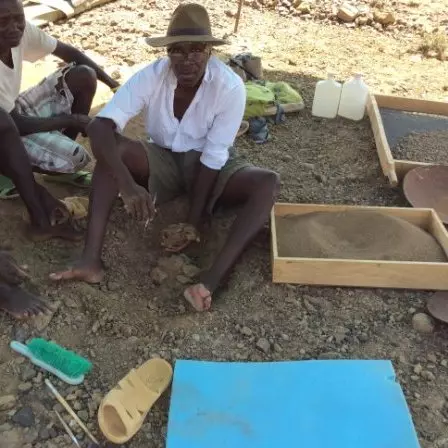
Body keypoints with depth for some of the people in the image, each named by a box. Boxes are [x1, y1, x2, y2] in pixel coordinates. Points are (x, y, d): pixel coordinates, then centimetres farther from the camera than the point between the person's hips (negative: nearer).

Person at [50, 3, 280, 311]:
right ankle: (91, 259, -33)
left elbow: (213, 158, -22)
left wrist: (194, 222, -26)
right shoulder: (151, 76, -19)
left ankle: (212, 281, -45)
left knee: (267, 183, -30)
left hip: (211, 166, -1)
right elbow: (100, 126, -30)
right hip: (164, 161, 2)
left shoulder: (230, 86, -22)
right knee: (112, 148, -27)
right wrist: (127, 184, -47)